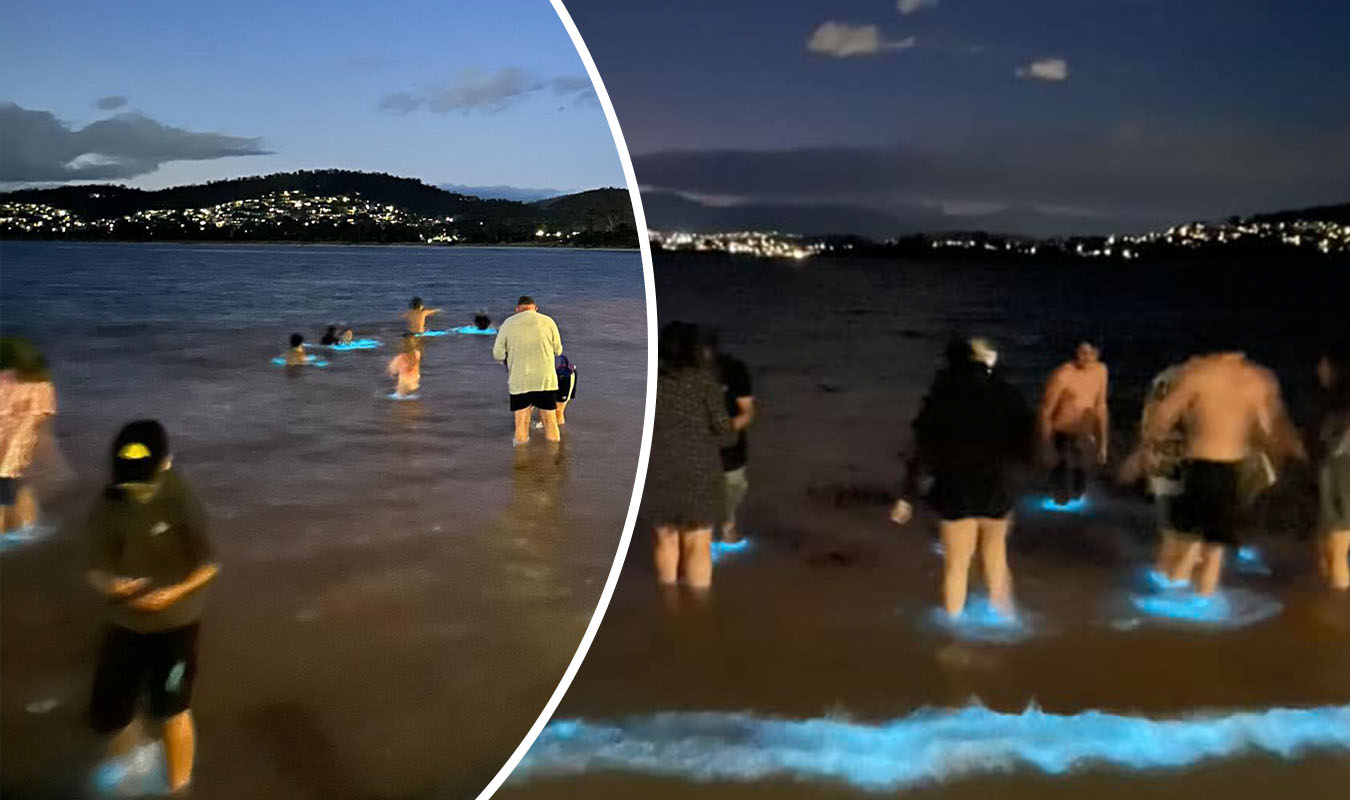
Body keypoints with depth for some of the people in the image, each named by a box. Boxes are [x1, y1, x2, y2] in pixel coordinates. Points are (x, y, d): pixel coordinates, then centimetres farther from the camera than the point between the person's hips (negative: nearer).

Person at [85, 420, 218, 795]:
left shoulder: (181, 504, -19)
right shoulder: (108, 506, -10)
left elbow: (209, 565, -13)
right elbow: (96, 570, -5)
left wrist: (175, 593, -29)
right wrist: (111, 585, -28)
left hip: (175, 624, -3)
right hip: (126, 625, 4)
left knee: (172, 711, 10)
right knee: (105, 712, 13)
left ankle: (179, 787, 31)